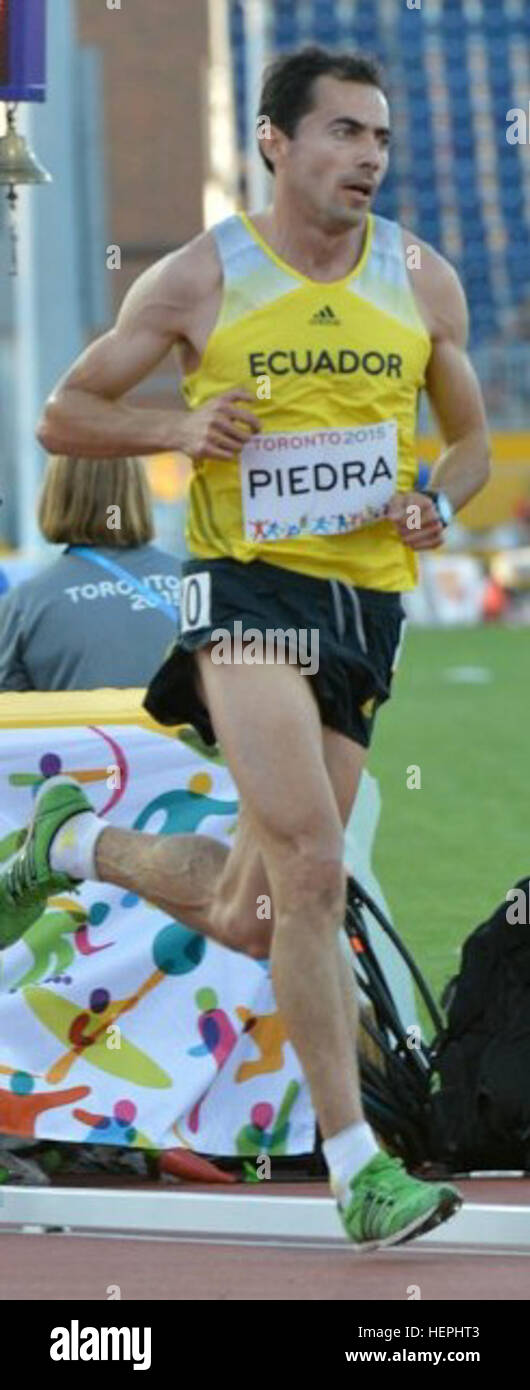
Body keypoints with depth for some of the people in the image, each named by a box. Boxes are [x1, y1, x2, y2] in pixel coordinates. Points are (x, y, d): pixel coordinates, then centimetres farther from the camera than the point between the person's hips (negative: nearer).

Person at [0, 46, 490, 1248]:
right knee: (310, 867, -22)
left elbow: (470, 438, 20)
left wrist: (438, 501, -3)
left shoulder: (423, 282, 8)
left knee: (249, 921, 6)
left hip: (366, 601, 4)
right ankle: (357, 1168, -18)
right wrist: (178, 427, -12)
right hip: (248, 589, -4)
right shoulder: (200, 280, -1)